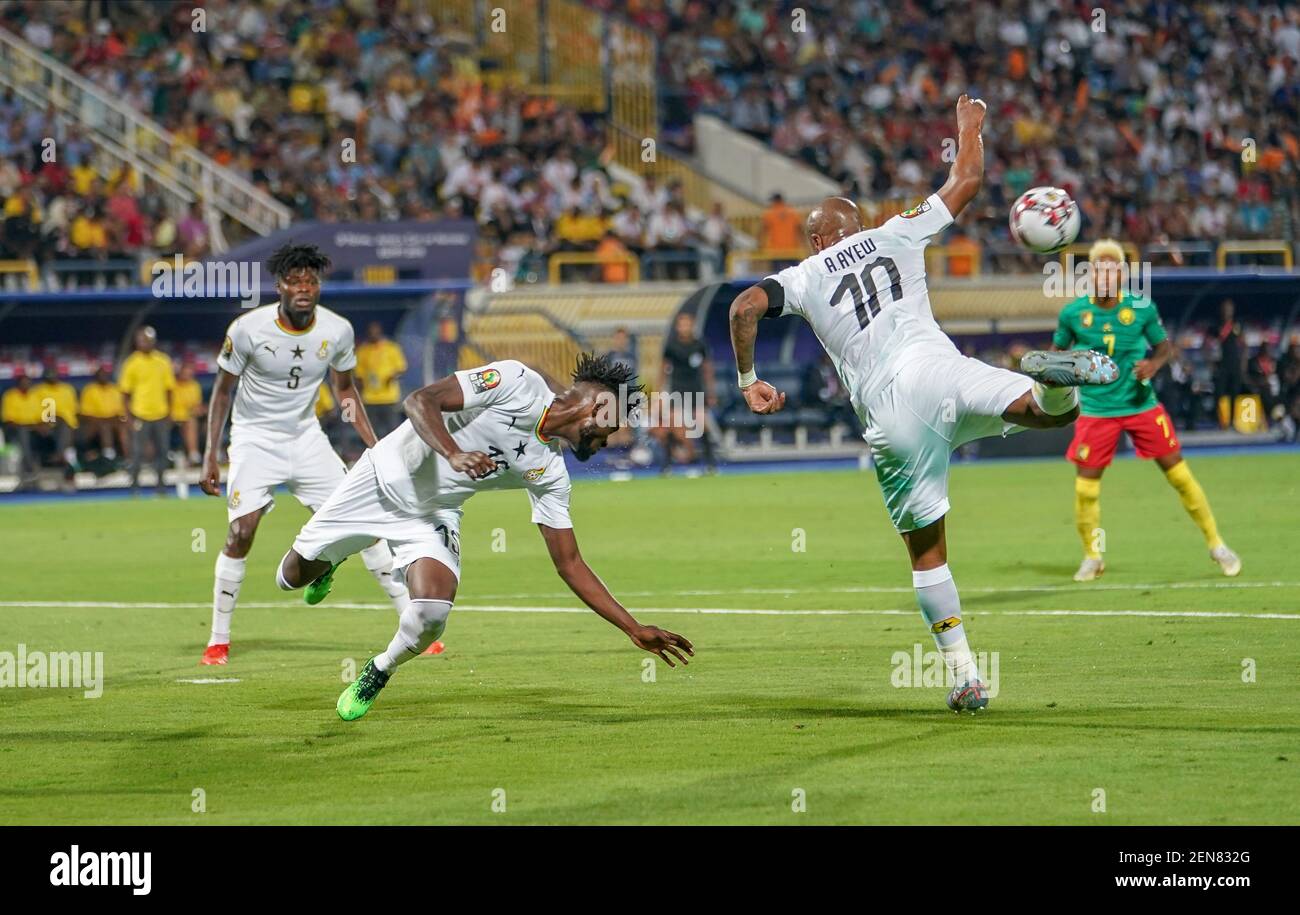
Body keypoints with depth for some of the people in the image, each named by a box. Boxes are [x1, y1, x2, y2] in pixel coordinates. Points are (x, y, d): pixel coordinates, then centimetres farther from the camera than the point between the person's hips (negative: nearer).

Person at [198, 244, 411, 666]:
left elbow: (345, 390, 8)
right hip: (255, 440, -3)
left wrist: (375, 447, 1)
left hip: (306, 438, 3)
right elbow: (222, 390, -5)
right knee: (240, 533, -16)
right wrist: (210, 457, -9)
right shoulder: (248, 329, -17)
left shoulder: (337, 330, -9)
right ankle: (218, 641, -3)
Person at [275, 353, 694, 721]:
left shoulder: (549, 473, -3)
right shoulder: (517, 382, -19)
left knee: (431, 616, -24)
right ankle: (329, 563, 40)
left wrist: (635, 630, -3)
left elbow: (569, 564, 2)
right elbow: (420, 401, -23)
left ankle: (376, 675, 7)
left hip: (433, 516, 4)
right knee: (293, 576, 3)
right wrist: (454, 455, -41)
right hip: (384, 476, -3)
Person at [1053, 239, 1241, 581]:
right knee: (1086, 485, -2)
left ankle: (1216, 544, 11)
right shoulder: (1073, 313, -5)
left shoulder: (1141, 308, -5)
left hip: (1142, 405, 0)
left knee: (1178, 471, -1)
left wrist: (1153, 364, -14)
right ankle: (1092, 557, 21)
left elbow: (1165, 345, 6)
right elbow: (1058, 349, 11)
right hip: (1097, 409, 0)